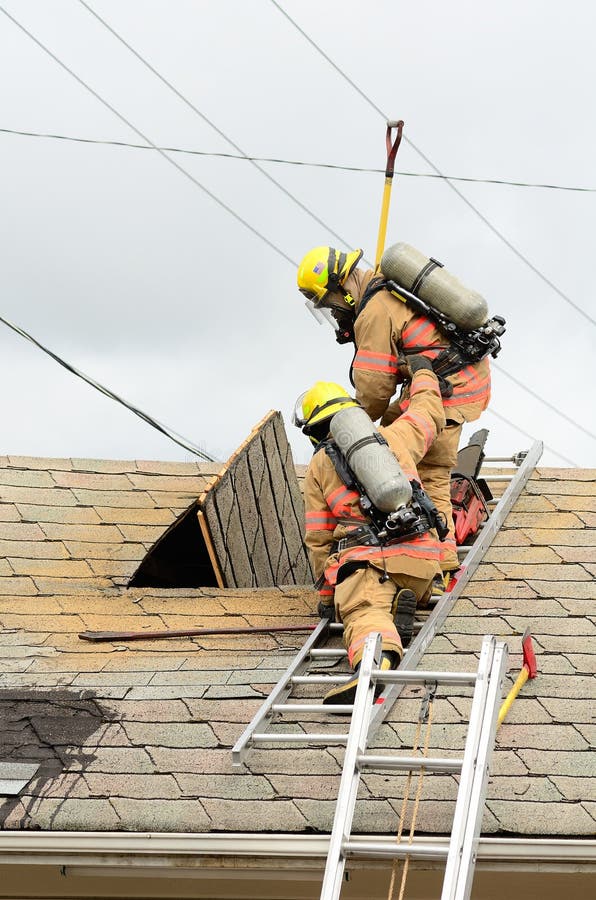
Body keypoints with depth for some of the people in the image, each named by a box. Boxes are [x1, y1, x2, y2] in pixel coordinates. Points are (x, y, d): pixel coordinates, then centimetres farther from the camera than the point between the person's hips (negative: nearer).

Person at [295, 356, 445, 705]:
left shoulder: (317, 469, 16)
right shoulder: (393, 437, 21)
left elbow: (318, 539, 15)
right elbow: (431, 414, 42)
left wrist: (326, 593, 23)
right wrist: (422, 372, 60)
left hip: (364, 558, -3)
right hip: (420, 555, 3)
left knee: (365, 615, -22)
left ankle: (377, 660, -56)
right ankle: (400, 609, -5)